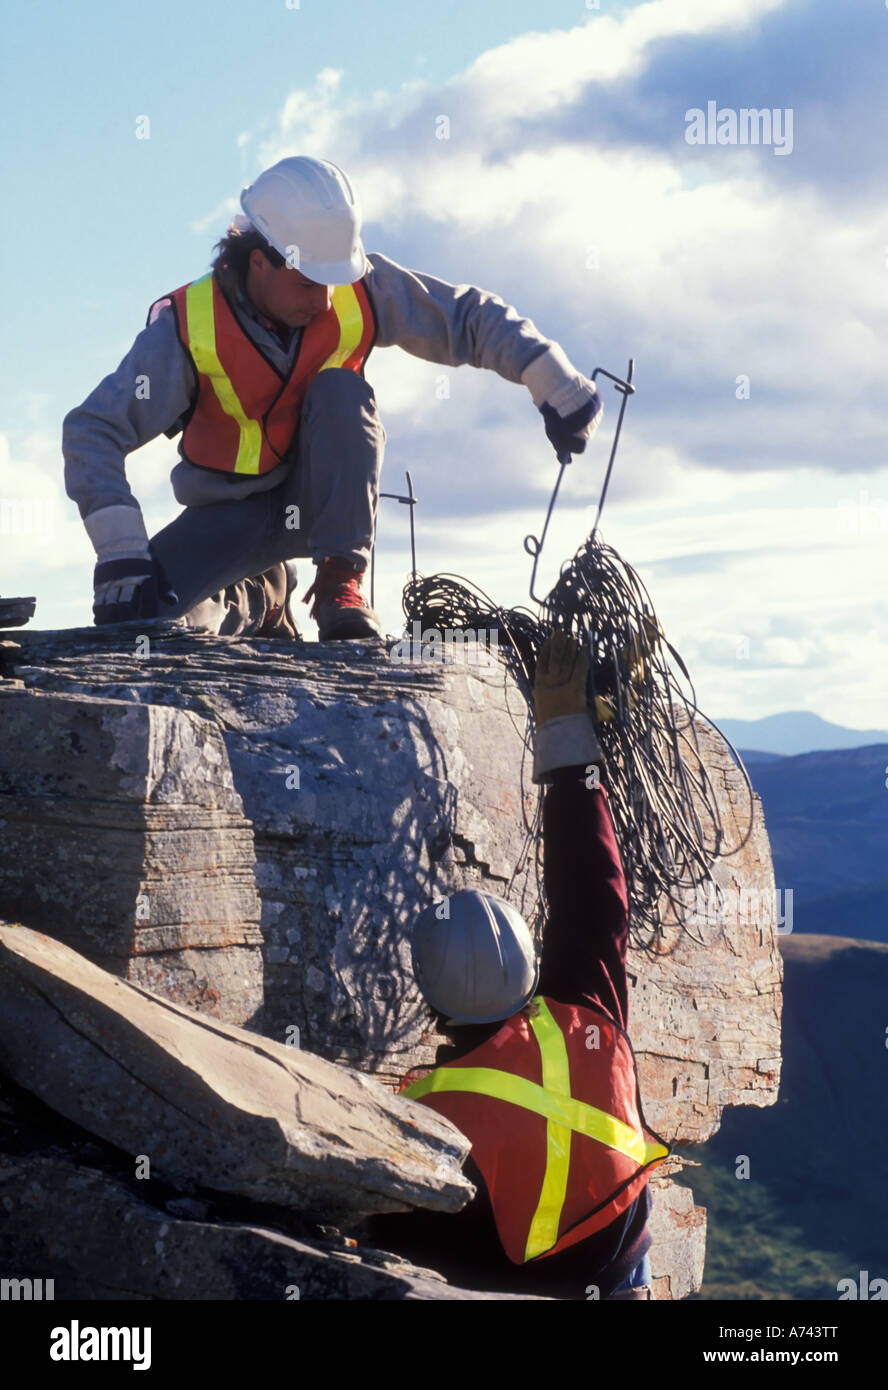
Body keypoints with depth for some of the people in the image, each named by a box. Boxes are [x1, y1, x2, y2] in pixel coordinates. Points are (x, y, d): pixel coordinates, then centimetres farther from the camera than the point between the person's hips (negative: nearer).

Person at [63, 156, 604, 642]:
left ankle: (342, 584, -24)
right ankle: (254, 598, 10)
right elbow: (92, 433, -24)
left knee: (342, 392, -29)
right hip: (235, 515, 0)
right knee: (131, 606, -24)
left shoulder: (360, 290, -17)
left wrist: (554, 383, -17)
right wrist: (120, 551, -34)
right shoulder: (188, 326, -22)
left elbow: (471, 316, -8)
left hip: (324, 499, 0)